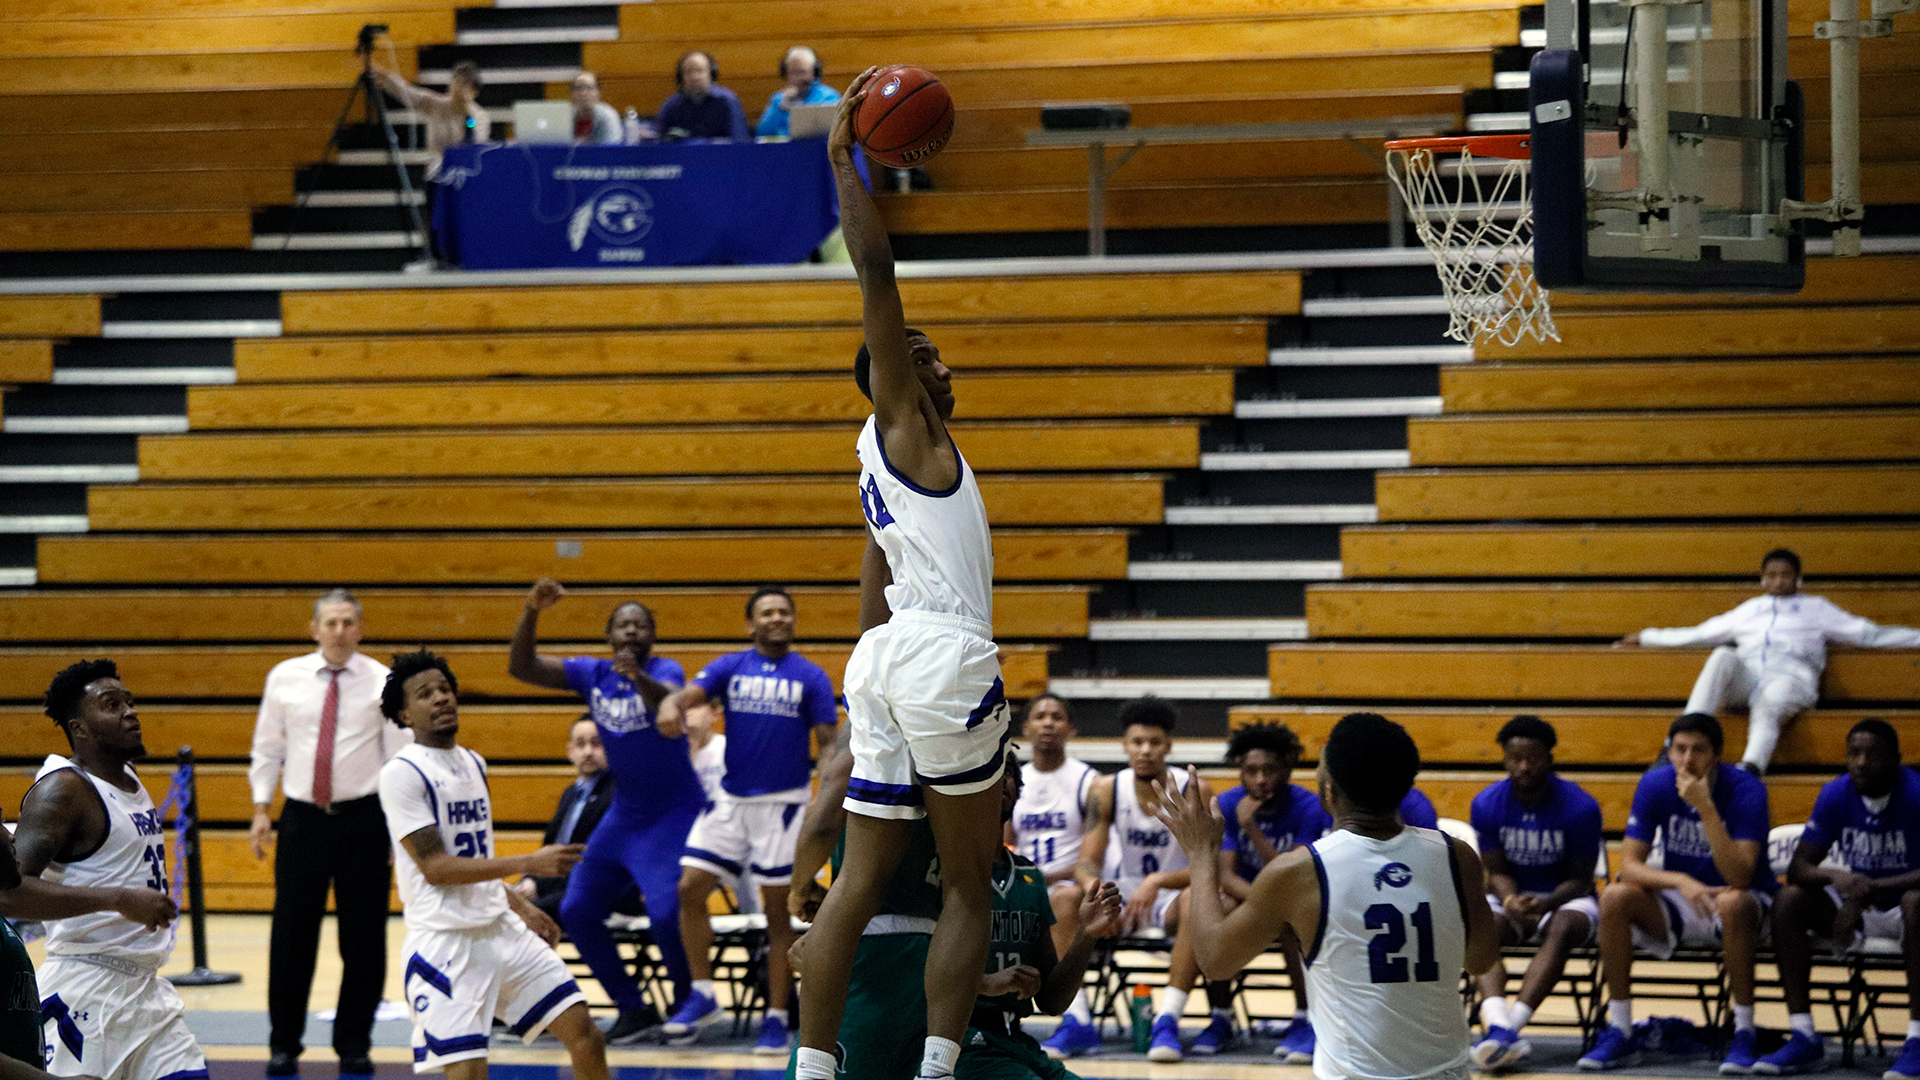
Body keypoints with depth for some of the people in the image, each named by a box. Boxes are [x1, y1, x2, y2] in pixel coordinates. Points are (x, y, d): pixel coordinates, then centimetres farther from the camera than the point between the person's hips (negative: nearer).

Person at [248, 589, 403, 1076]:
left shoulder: (382, 682, 0)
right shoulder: (285, 678, 5)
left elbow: (400, 755, 1)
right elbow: (267, 748, 12)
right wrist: (261, 808, 5)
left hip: (364, 817, -1)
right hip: (302, 817, 1)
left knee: (364, 938, 3)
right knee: (291, 935, 1)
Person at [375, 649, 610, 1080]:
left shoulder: (473, 764, 14)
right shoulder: (402, 773, -12)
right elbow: (435, 867, -18)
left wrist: (521, 906, 22)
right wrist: (528, 864, -20)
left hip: (502, 930, 8)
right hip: (445, 943, -8)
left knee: (585, 1036, 4)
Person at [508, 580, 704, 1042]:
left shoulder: (664, 671, -15)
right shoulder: (593, 674, 0)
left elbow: (670, 705, -39)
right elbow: (521, 668, -7)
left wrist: (640, 679, -61)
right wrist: (532, 613, -23)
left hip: (674, 814, -7)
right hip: (624, 813, 7)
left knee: (666, 914, -22)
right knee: (577, 911, 4)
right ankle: (634, 1009, 15)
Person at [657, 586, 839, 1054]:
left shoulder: (811, 678, 0)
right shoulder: (730, 668, 4)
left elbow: (828, 744, -1)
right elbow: (691, 693, -12)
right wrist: (671, 704, -37)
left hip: (783, 803, -3)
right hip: (730, 799, 3)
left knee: (777, 910, 0)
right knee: (691, 888, -6)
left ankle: (776, 1017, 7)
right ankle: (702, 995, 6)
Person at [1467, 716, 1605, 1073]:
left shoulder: (1580, 807, -14)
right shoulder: (1487, 804, -7)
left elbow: (1580, 878, -9)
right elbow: (1497, 872, -3)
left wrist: (1547, 903, -29)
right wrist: (1510, 901, -26)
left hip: (1564, 899, -2)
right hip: (1510, 897, 2)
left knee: (1562, 928, -37)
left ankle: (1511, 1023, -49)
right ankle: (1498, 1024, -51)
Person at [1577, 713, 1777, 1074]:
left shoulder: (1746, 790, -20)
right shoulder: (1655, 785, -9)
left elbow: (1738, 877, -30)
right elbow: (1629, 864, -11)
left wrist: (1706, 807, -37)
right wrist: (1681, 882, -30)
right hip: (1679, 904, 3)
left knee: (1732, 902, -39)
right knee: (1615, 897, -24)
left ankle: (1743, 1035, -29)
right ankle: (1620, 1033, -16)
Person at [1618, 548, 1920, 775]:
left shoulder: (1816, 609, 30)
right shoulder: (1750, 610, 36)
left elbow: (1868, 635, 26)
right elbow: (1699, 635, 41)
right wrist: (1646, 637, 40)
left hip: (1791, 675, -2)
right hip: (1746, 672, 2)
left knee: (1768, 708, -39)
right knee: (1723, 656, -34)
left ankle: (1751, 767, -68)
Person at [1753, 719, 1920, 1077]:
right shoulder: (1836, 795, -4)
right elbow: (1798, 867, -6)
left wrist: (1870, 888, -34)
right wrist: (1835, 878, -29)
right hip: (1857, 908, 5)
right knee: (1788, 900, -19)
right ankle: (1804, 1038, -20)